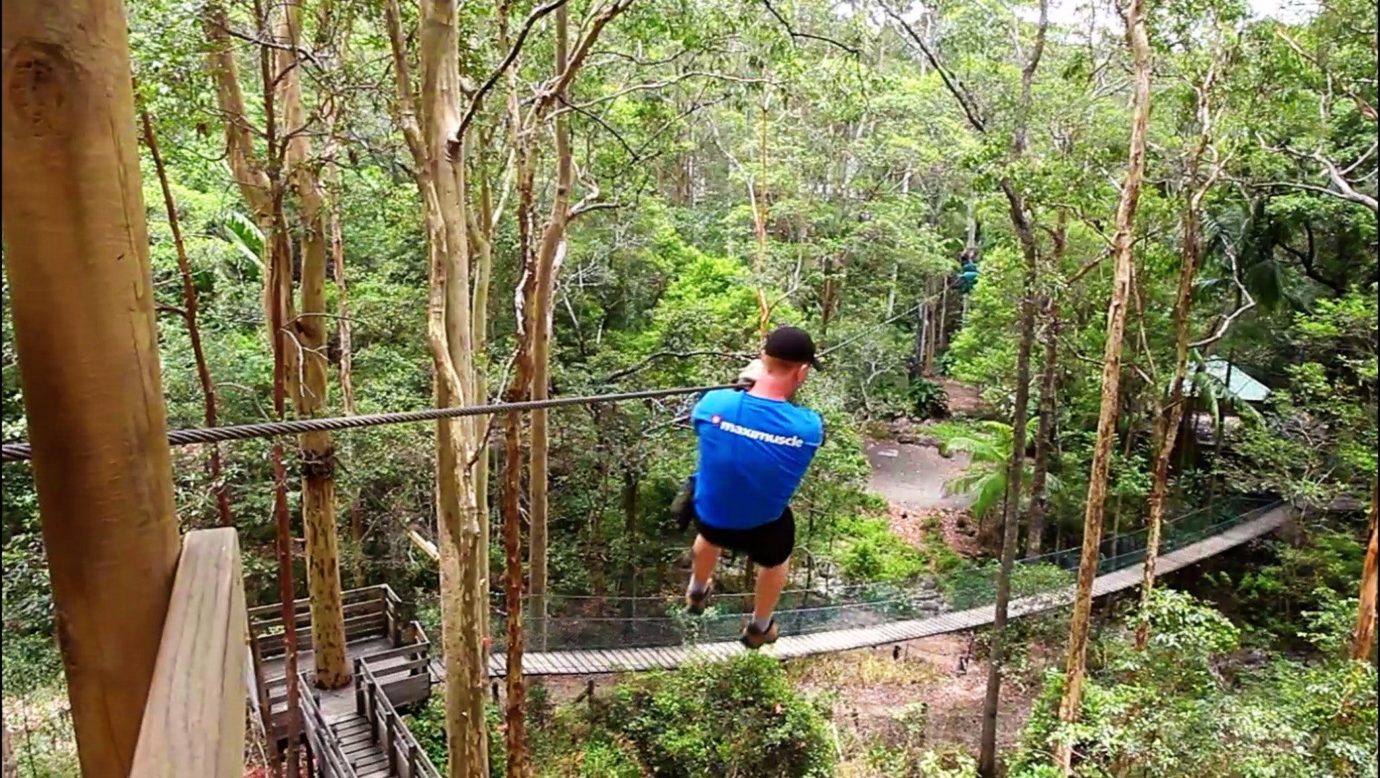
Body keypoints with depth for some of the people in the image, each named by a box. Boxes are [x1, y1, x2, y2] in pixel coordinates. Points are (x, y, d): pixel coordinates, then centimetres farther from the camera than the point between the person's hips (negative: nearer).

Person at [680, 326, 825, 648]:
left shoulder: (714, 403, -25)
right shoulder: (808, 427, -28)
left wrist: (746, 386, 6)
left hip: (707, 516, 2)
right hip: (763, 529, -2)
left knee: (711, 536, 40)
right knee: (776, 562, 35)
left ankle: (697, 593, 70)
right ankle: (759, 628, 61)